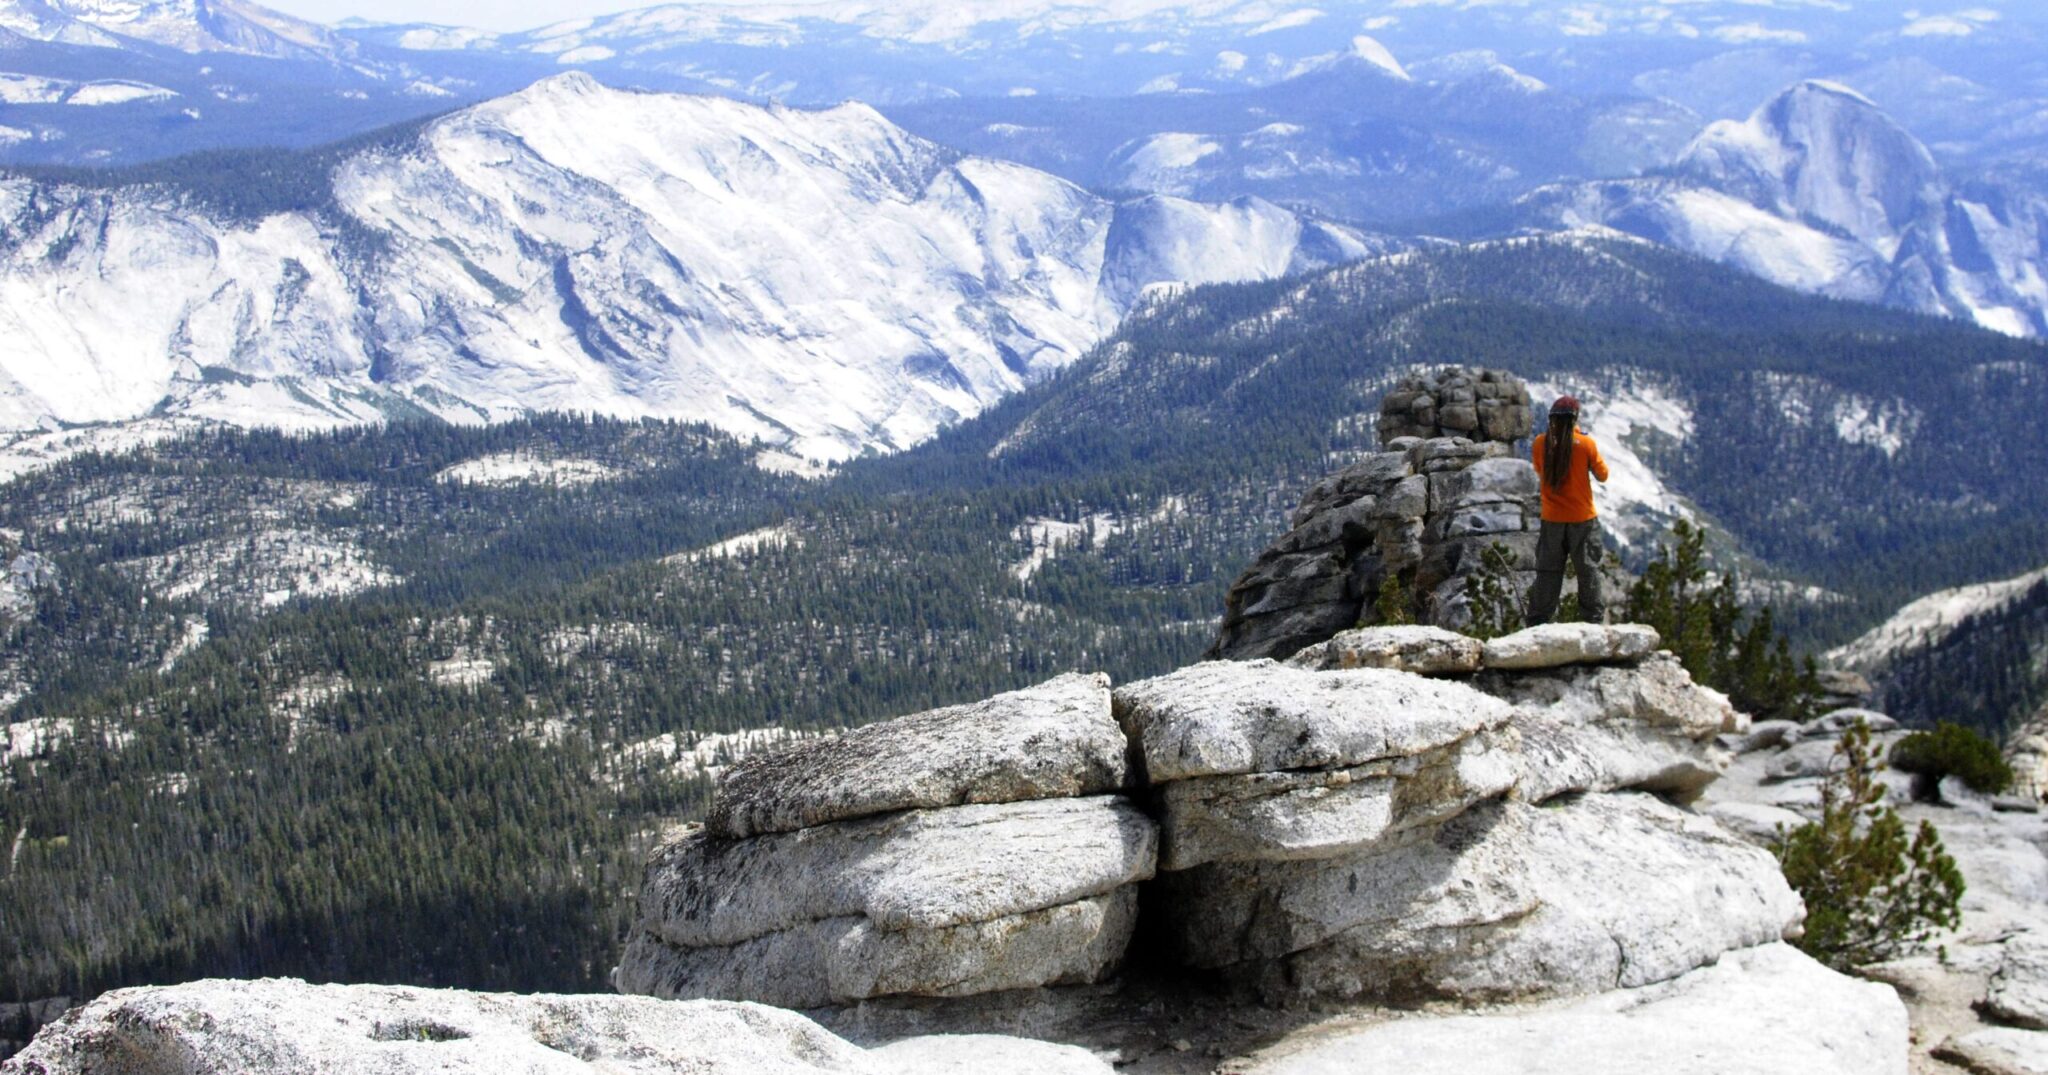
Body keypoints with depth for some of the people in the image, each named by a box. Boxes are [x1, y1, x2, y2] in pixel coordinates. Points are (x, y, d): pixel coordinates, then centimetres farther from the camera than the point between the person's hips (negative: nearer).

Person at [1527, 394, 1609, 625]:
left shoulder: (1540, 443, -5)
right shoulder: (1586, 444, -12)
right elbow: (1602, 475, 1)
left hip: (1551, 520, 2)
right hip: (1583, 519, -2)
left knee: (1548, 571, 9)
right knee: (1588, 570, 8)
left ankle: (1538, 622, 9)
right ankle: (1593, 619, 10)